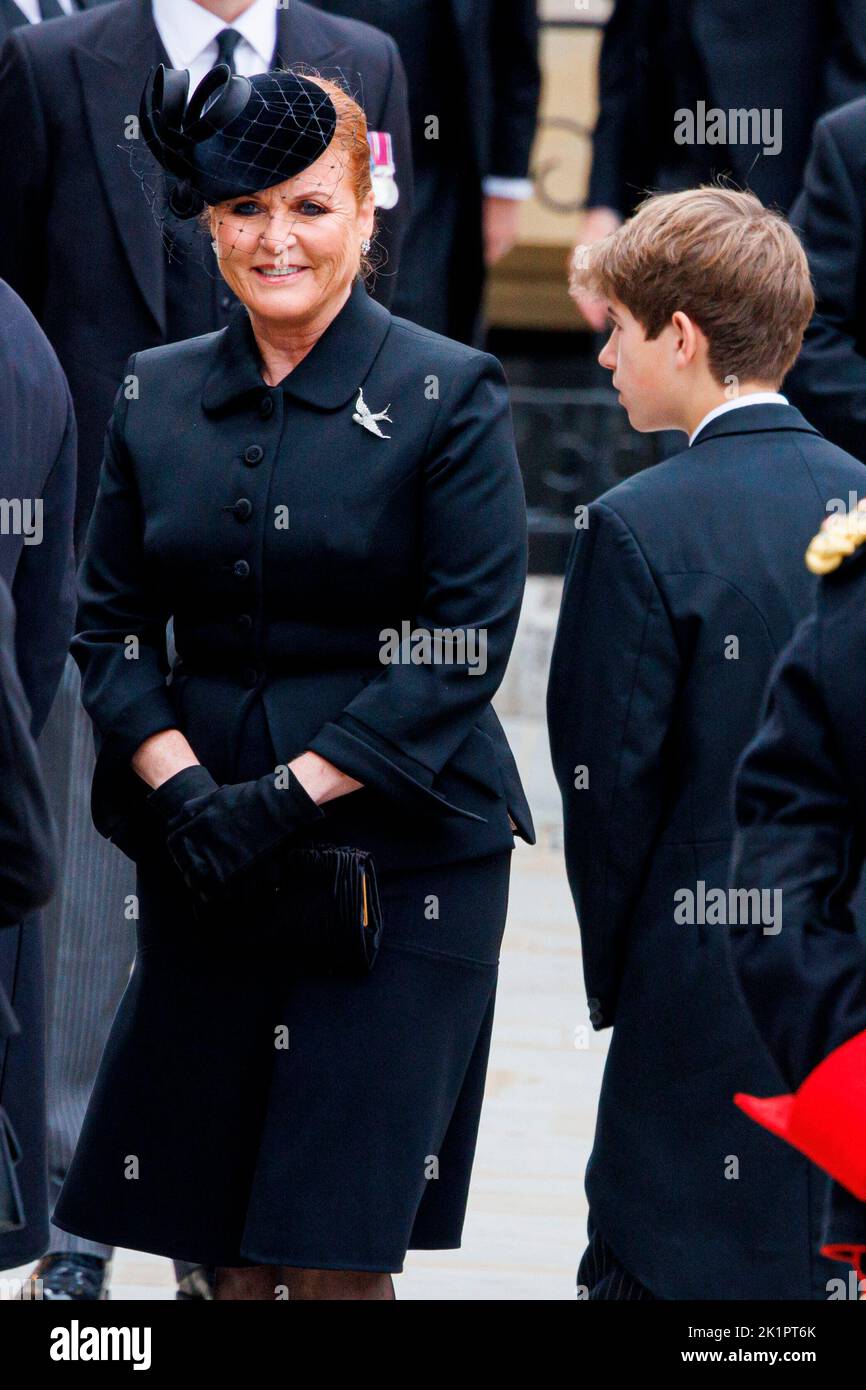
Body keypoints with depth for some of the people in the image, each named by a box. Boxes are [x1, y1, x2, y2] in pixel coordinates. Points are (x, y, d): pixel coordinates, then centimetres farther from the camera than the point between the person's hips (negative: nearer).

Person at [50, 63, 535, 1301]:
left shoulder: (447, 397, -4)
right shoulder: (157, 397, 9)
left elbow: (467, 646, -9)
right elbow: (111, 628, 9)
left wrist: (291, 792, -15)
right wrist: (184, 789, -8)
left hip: (399, 847, -4)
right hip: (203, 861, 4)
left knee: (334, 1252, -7)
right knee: (224, 1245, 5)